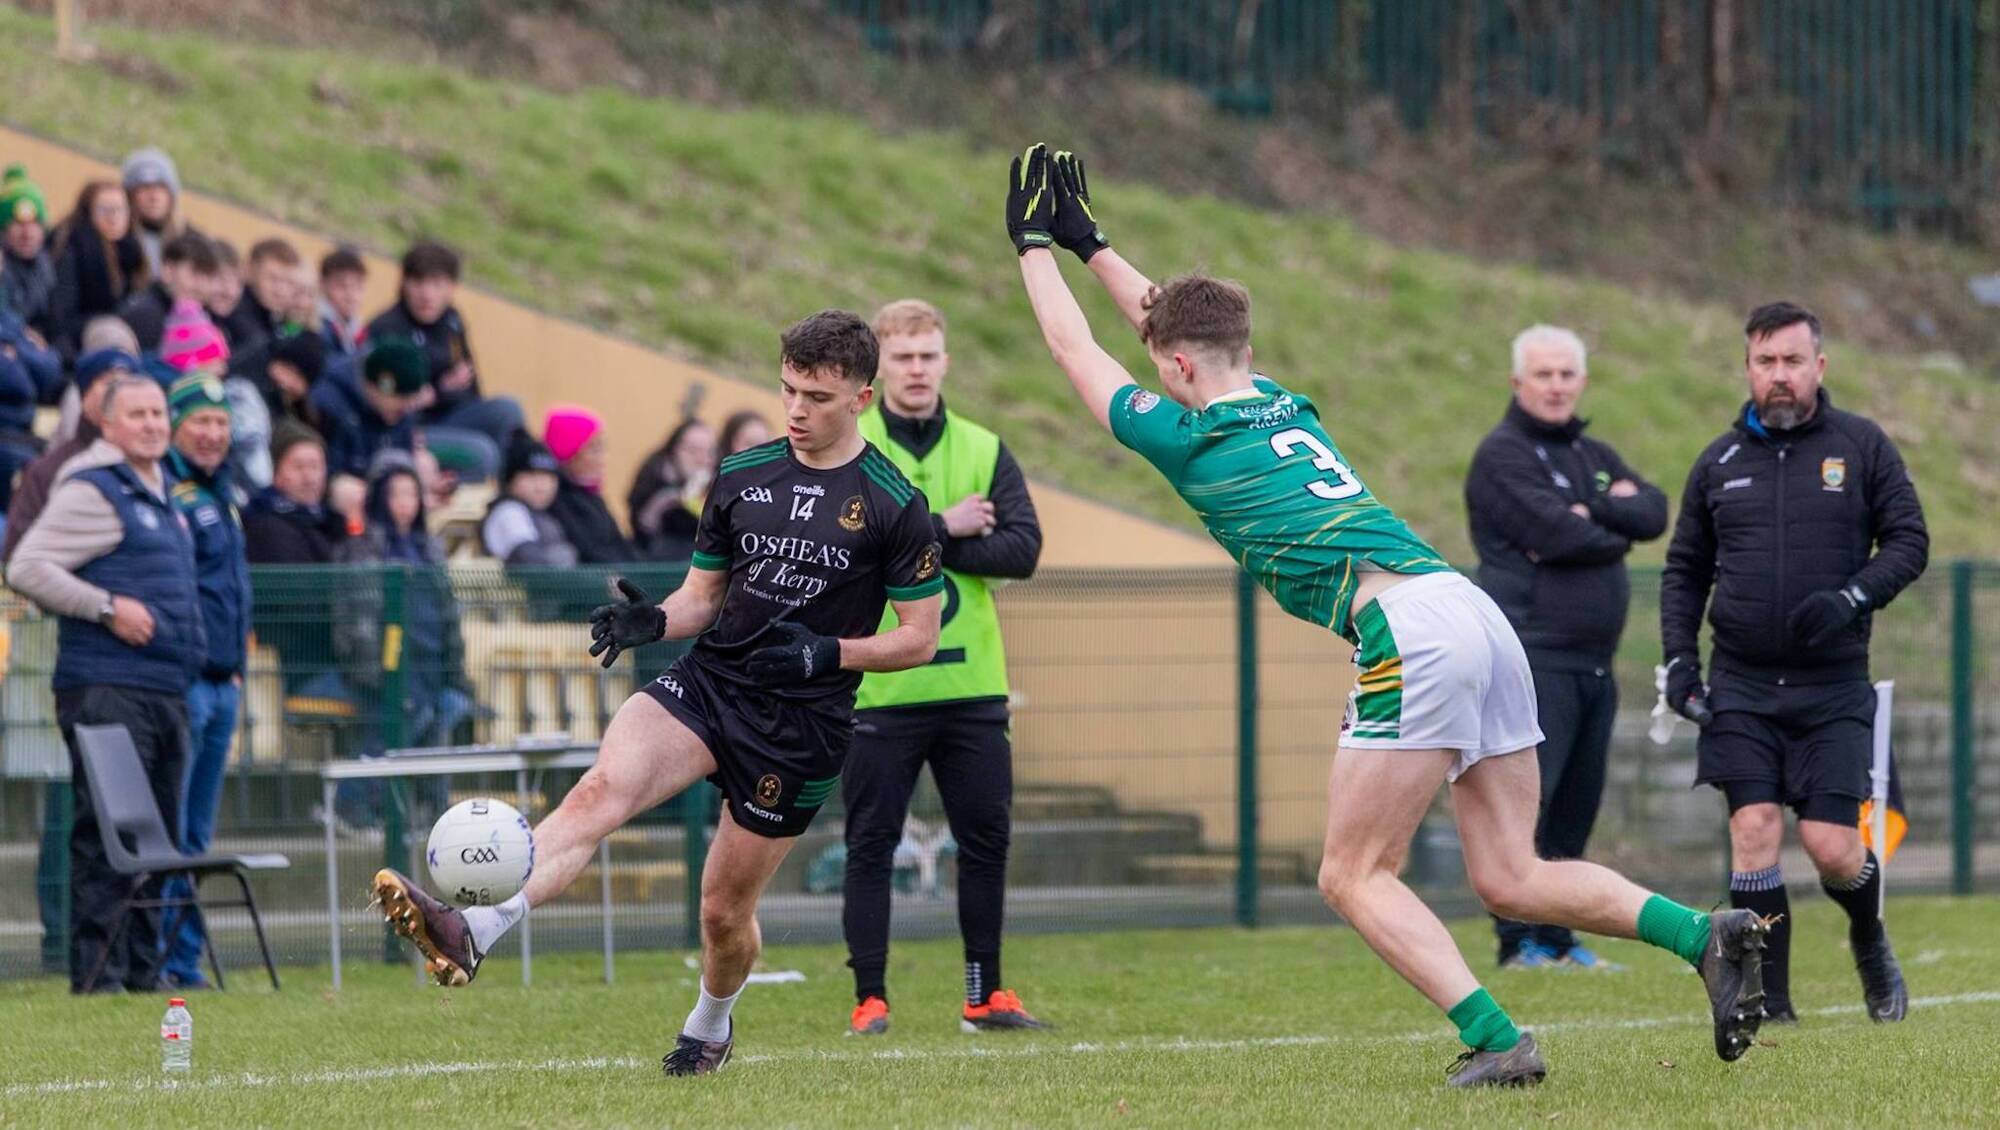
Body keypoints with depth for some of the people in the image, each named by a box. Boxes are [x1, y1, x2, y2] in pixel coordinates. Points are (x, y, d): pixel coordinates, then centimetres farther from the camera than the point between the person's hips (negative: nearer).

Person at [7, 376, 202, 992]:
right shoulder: (93, 491, -7)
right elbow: (26, 568, -15)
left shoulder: (161, 492, 21)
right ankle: (96, 974, -11)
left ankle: (143, 972, 16)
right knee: (107, 833, -11)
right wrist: (107, 607, -18)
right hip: (107, 691, -9)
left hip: (165, 688, 9)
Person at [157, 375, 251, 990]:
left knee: (196, 838, 11)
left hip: (222, 684, 9)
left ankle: (185, 962, 15)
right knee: (167, 833, -9)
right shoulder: (167, 492, -11)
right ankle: (165, 958, -9)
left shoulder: (223, 494, 19)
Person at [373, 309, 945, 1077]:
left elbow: (919, 639, -2)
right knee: (600, 790, -25)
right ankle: (471, 933, -43)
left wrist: (828, 652, -17)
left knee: (725, 908, 5)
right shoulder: (741, 477, 8)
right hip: (707, 679, 3)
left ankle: (710, 1028, 39)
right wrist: (654, 621, -6)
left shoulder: (893, 506, -6)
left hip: (801, 721, -3)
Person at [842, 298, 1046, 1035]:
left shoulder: (984, 451, 9)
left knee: (986, 838, 7)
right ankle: (869, 998, 7)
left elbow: (1023, 548, -3)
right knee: (871, 844, 1)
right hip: (878, 688, -3)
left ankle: (986, 995, 16)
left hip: (970, 684, 3)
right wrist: (944, 528, -15)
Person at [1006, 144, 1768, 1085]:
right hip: (1479, 614, 8)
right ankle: (1708, 936, -10)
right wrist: (1091, 245, 49)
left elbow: (1074, 349, 19)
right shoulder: (1286, 409, 25)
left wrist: (1036, 246, 32)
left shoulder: (1188, 437, 5)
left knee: (1354, 877, 0)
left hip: (1409, 635, -8)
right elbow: (1180, 324, 44)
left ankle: (1495, 1040, -16)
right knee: (1511, 880, 8)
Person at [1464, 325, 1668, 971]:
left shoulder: (1595, 458, 21)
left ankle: (1557, 938, 14)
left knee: (1577, 803, 8)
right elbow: (1558, 535, -17)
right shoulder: (1503, 455, -4)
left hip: (1593, 662, 8)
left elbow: (1653, 514, 4)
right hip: (1533, 656, -8)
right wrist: (1615, 531, 1)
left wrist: (1592, 510, -11)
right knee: (1526, 797, -13)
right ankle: (1519, 940, -13)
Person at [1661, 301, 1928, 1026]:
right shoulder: (1719, 463, 9)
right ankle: (1770, 1006, -5)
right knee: (1754, 830, -12)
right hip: (1741, 688, 2)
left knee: (1832, 849, -7)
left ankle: (1869, 939, 27)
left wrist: (1853, 598, -15)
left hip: (1833, 689, -2)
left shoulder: (1861, 447, 3)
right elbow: (1684, 570, 16)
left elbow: (1909, 541, 2)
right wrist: (1679, 659, 3)